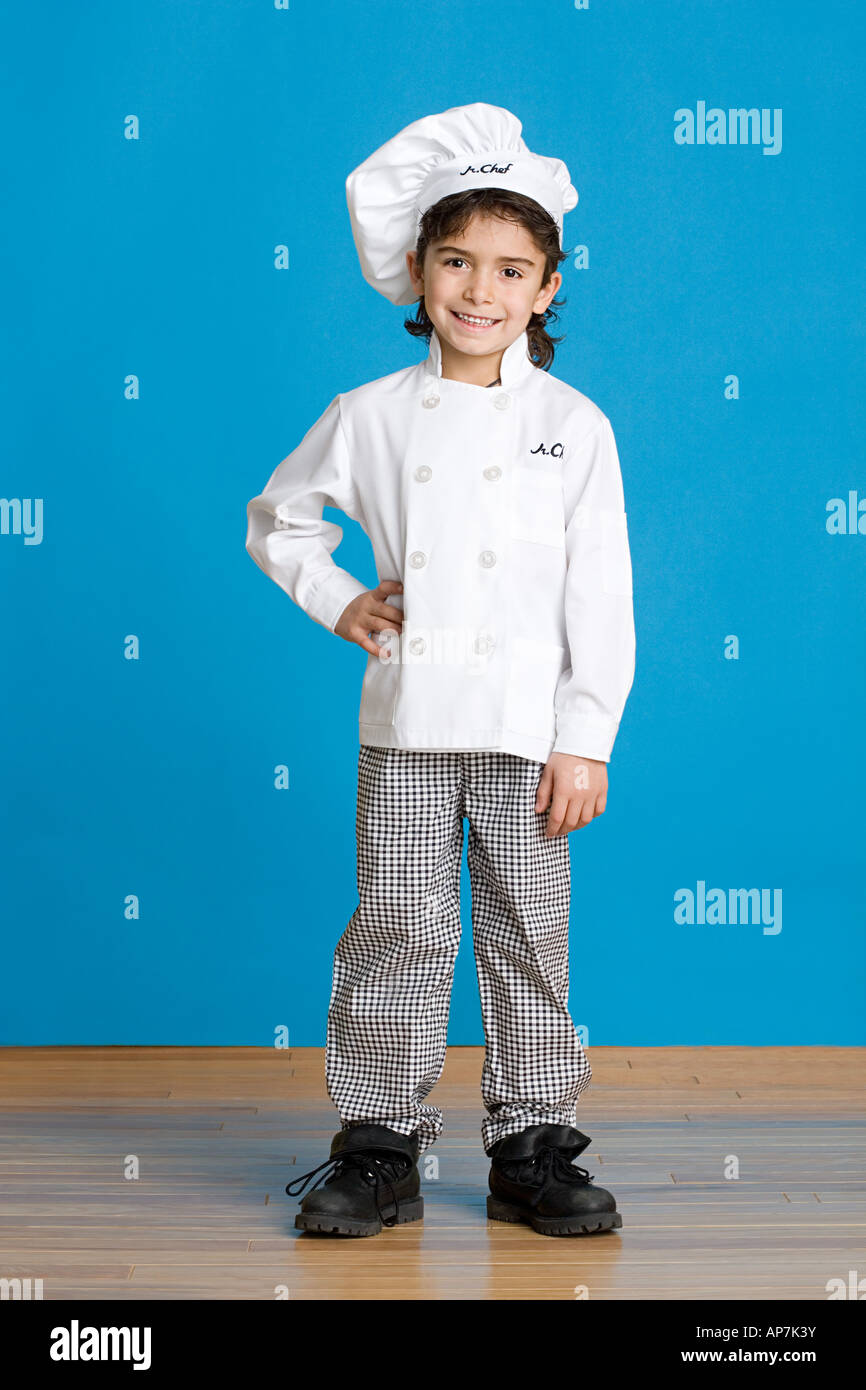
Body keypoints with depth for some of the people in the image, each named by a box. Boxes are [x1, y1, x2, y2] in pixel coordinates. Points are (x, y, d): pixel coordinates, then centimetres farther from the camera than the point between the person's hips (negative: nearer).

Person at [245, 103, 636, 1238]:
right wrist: (337, 601, 3)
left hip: (529, 728, 0)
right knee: (400, 930, 4)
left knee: (532, 934, 6)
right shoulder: (370, 416, 4)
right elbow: (276, 517, 18)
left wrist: (585, 739, -4)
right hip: (405, 722, 1)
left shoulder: (574, 424, 1)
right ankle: (381, 1145, 17)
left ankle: (533, 1146, 19)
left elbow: (602, 599, 0)